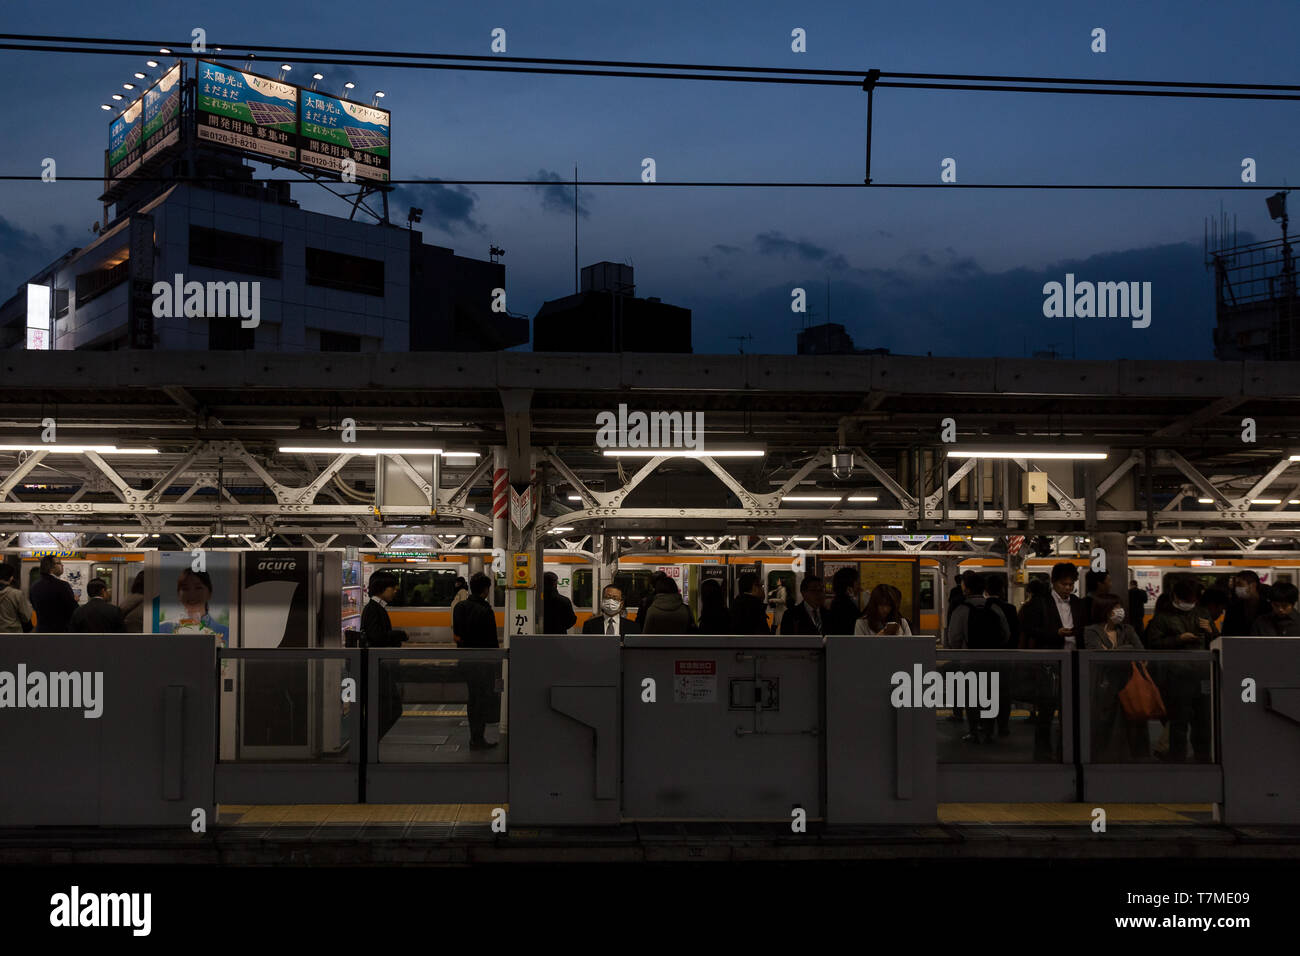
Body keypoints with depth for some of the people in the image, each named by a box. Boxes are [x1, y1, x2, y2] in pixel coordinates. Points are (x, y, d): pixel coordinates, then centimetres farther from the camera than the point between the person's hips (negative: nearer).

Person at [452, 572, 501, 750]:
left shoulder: (459, 607, 4)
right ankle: (478, 740, 8)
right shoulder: (485, 611, -19)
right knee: (484, 699, 3)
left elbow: (456, 635, 9)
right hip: (482, 662, -7)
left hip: (465, 660, 7)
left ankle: (475, 737, 27)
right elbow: (491, 642, -18)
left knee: (472, 698, 18)